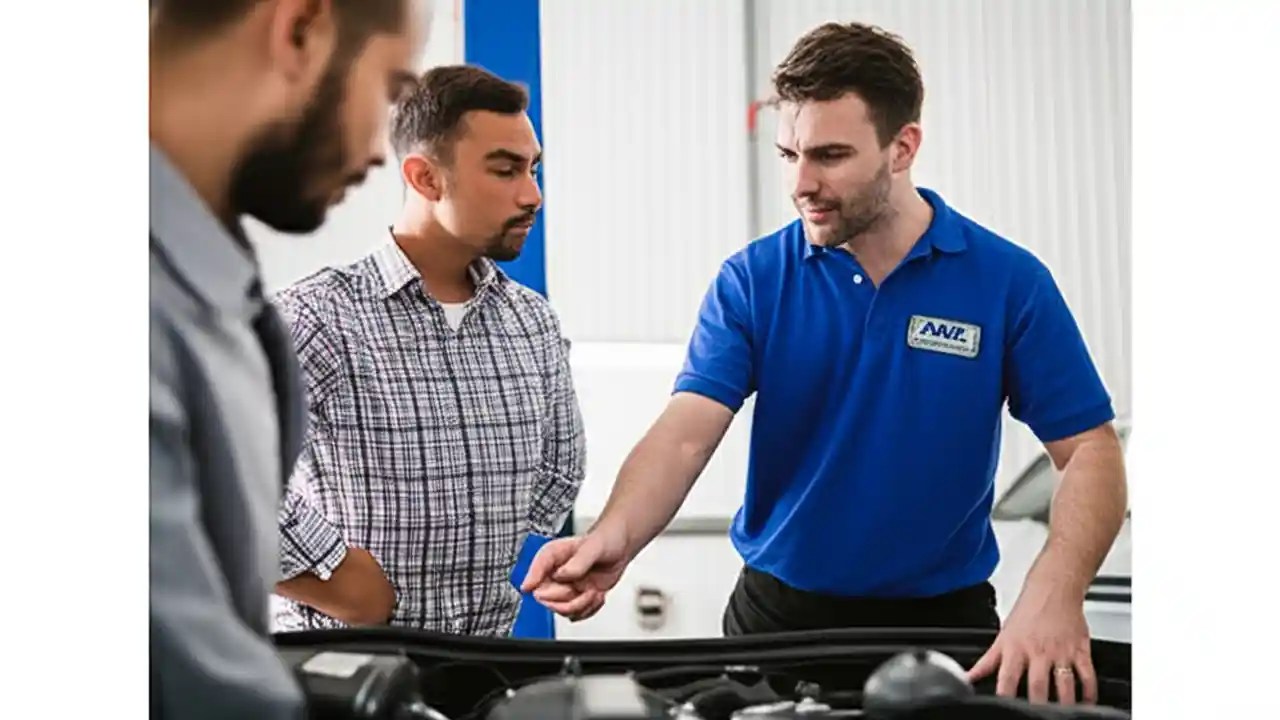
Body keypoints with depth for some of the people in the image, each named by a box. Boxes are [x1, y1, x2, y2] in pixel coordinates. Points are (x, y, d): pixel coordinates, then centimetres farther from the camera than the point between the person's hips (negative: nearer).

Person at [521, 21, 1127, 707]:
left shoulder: (1009, 282, -8)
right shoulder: (751, 280, -5)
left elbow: (1089, 451, -9)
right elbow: (685, 432, -15)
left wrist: (1053, 595, -26)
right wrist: (614, 538, -35)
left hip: (942, 621, -1)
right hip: (776, 613, 1)